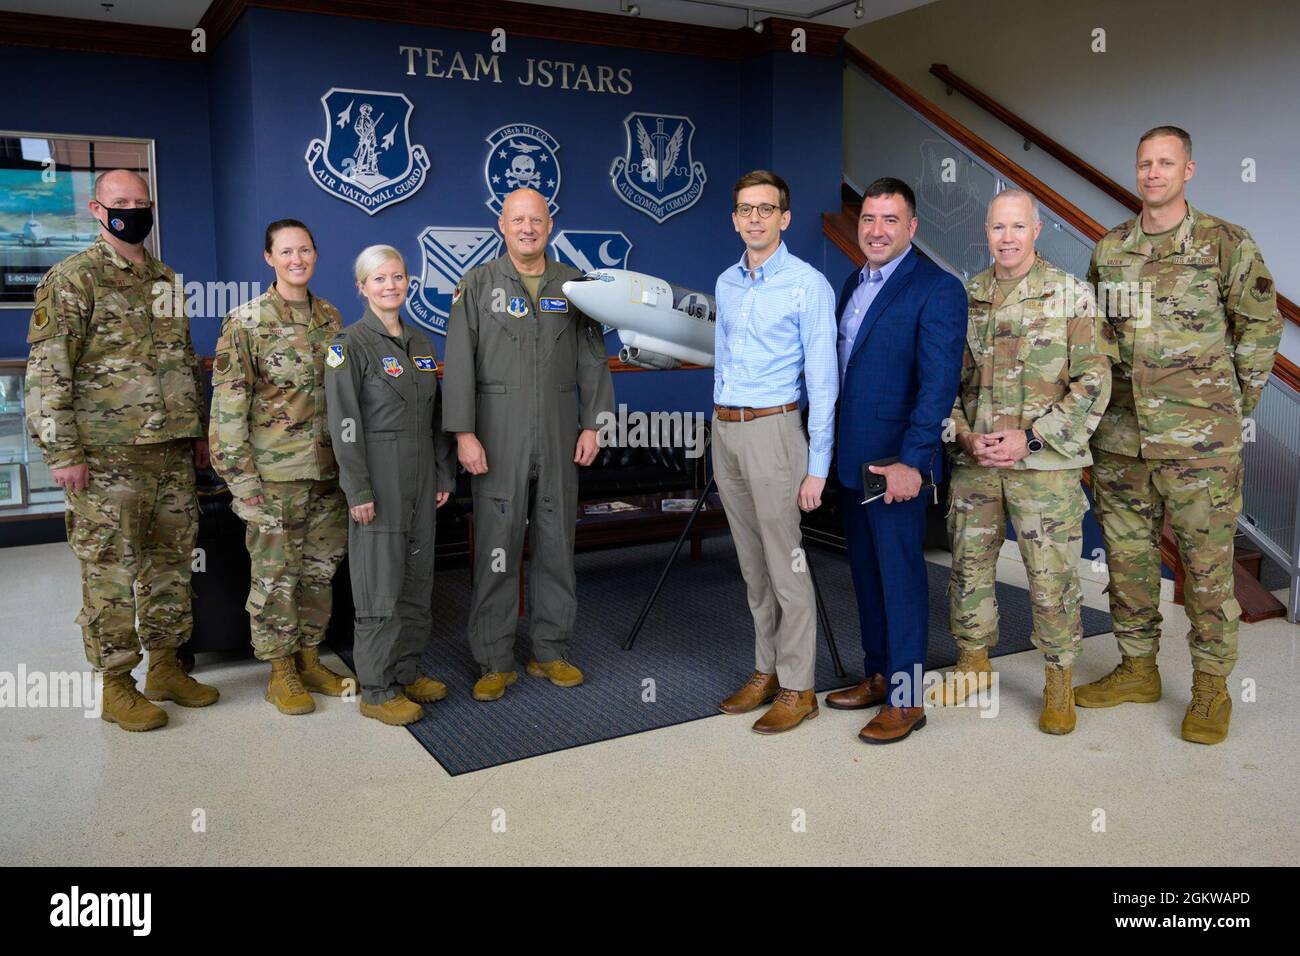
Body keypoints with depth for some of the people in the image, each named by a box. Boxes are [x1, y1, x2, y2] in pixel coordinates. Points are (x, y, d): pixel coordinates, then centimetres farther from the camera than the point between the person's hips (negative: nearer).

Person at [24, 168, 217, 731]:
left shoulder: (167, 281, 15)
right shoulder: (73, 279, -6)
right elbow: (47, 373, -11)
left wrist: (199, 431, 19)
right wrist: (62, 452, -16)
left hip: (172, 453, 7)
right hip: (108, 457, -7)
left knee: (171, 562, 12)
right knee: (110, 572, 0)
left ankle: (165, 668, 26)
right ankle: (116, 687, 12)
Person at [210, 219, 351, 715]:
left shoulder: (329, 316, 9)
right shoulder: (246, 321, -7)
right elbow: (228, 404, -9)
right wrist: (241, 477, -13)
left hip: (328, 469, 5)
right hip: (275, 472, -5)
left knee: (320, 569, 12)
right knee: (275, 574, 3)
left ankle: (309, 658, 27)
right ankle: (281, 672, 17)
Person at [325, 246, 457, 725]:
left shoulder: (421, 343, 13)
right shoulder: (351, 344, -7)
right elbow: (344, 424, -12)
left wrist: (444, 474, 13)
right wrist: (358, 490, -16)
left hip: (421, 477, 7)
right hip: (380, 476, -7)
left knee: (418, 578, 11)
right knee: (381, 586, -3)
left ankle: (407, 672, 25)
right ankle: (377, 690, 8)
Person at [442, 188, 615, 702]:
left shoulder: (573, 285, 10)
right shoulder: (477, 285, 2)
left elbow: (593, 359, 9)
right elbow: (459, 363, -4)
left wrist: (592, 424, 1)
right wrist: (464, 432, -12)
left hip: (560, 437, 3)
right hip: (500, 437, -2)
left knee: (557, 544, 8)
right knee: (497, 548, 0)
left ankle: (550, 652, 21)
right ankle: (495, 663, 11)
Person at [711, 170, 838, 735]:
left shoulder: (808, 285, -8)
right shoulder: (726, 284, 12)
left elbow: (823, 381, -9)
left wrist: (817, 466, -13)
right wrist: (720, 446, 18)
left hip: (772, 430, -6)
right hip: (725, 431, 7)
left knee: (785, 566, -2)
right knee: (752, 565, 13)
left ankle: (798, 689, 10)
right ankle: (767, 671, 25)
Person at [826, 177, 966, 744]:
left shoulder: (936, 289, -11)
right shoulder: (853, 284, 14)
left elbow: (940, 383, -17)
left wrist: (911, 461, -23)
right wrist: (831, 447, 12)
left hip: (896, 461, -8)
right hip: (851, 459, 8)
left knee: (900, 575, 0)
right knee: (866, 572, 15)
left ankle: (906, 699, 12)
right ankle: (877, 676, 29)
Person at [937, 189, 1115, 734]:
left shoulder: (1071, 295, -1)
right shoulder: (965, 297, 9)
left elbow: (1092, 382, -5)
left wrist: (1031, 437, -14)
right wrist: (964, 436, -5)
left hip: (1046, 463, -3)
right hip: (974, 462, 4)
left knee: (1052, 576, 2)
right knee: (968, 566, 11)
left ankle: (1059, 683, 19)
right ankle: (973, 662, 30)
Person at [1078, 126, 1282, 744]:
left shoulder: (1227, 243, -1)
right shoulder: (1109, 248, 10)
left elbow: (1261, 326, 4)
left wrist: (1236, 407, 3)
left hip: (1199, 439, -4)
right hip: (1119, 437, 4)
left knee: (1207, 563, 1)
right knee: (1127, 555, 11)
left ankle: (1211, 686, 15)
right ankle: (1137, 669, 26)